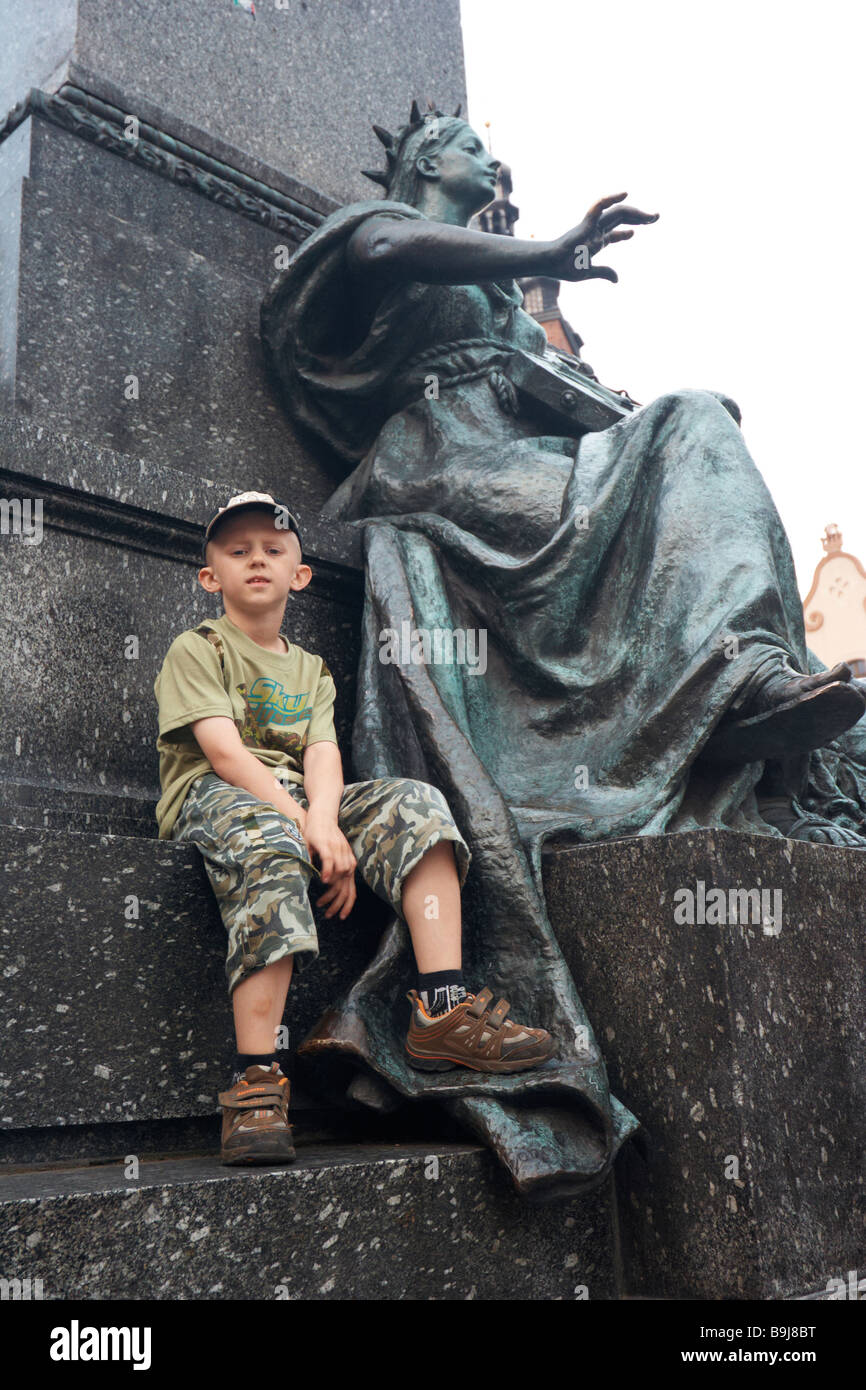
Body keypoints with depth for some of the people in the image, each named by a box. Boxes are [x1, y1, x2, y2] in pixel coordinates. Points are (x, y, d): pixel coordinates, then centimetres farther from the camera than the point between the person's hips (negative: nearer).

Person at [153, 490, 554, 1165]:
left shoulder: (311, 670, 24)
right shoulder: (196, 649, 8)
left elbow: (323, 753, 4)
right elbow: (224, 751, -9)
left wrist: (325, 821, -20)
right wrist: (305, 827, -22)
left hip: (299, 802, 5)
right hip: (210, 798, -5)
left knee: (413, 802, -20)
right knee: (266, 842, -40)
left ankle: (442, 1010, -33)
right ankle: (257, 1082, -45)